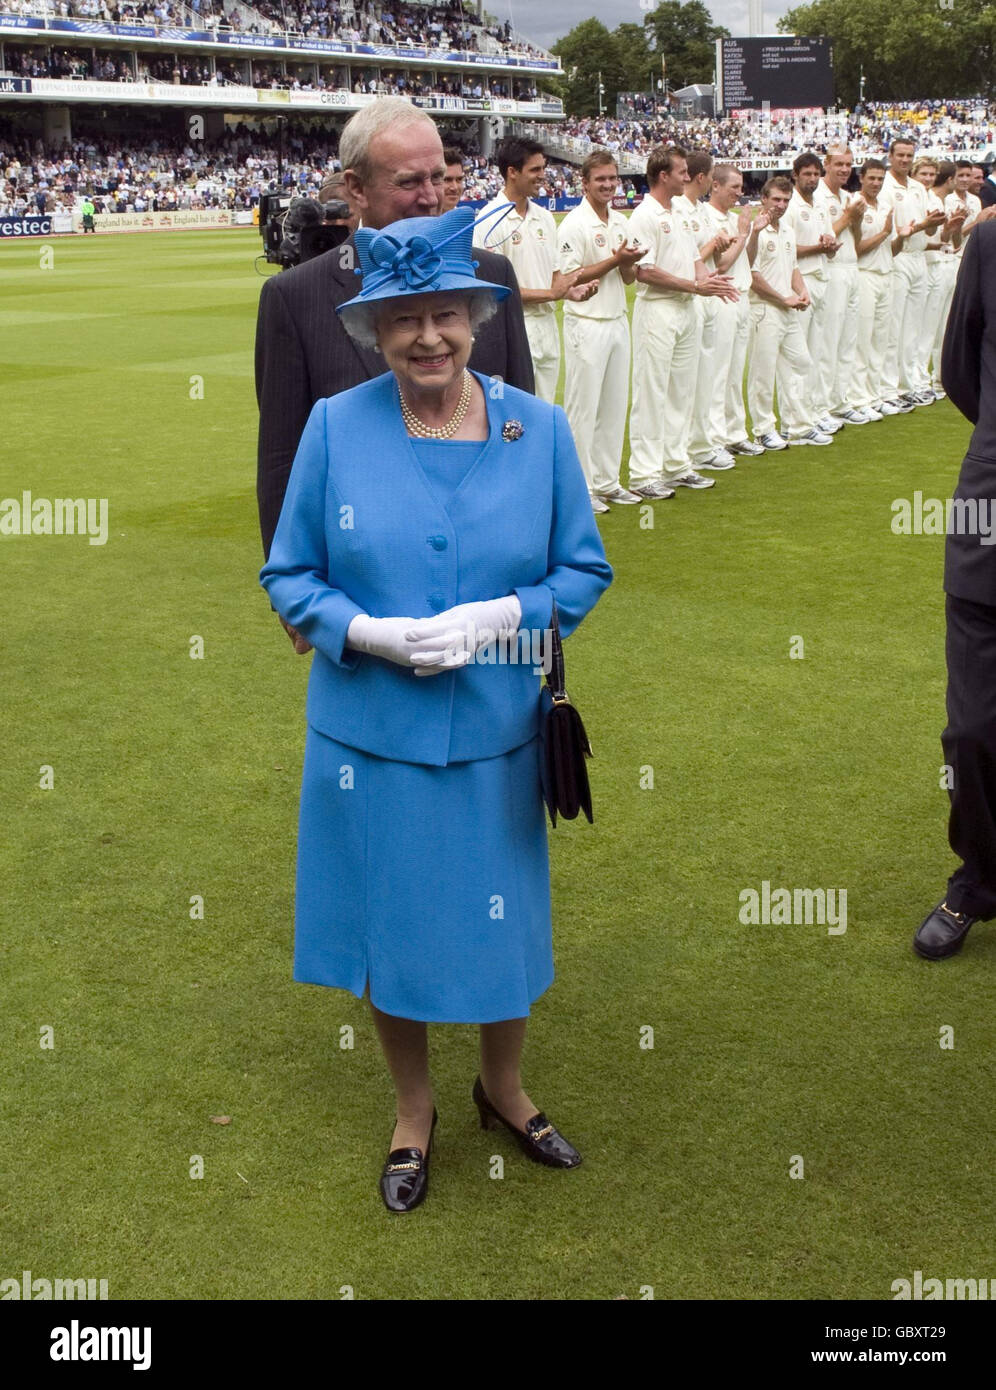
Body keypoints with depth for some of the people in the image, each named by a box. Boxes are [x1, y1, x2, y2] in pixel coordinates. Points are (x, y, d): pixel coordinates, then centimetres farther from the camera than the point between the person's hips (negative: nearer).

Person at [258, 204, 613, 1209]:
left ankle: (503, 1087, 44)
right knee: (390, 922, 14)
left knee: (502, 920, 15)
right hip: (370, 735, 0)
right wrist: (371, 634, -19)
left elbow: (584, 569, 2)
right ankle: (412, 1106, 39)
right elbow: (288, 574, 0)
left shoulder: (538, 428, -4)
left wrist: (503, 617, -17)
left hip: (494, 732, 1)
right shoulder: (335, 425, -7)